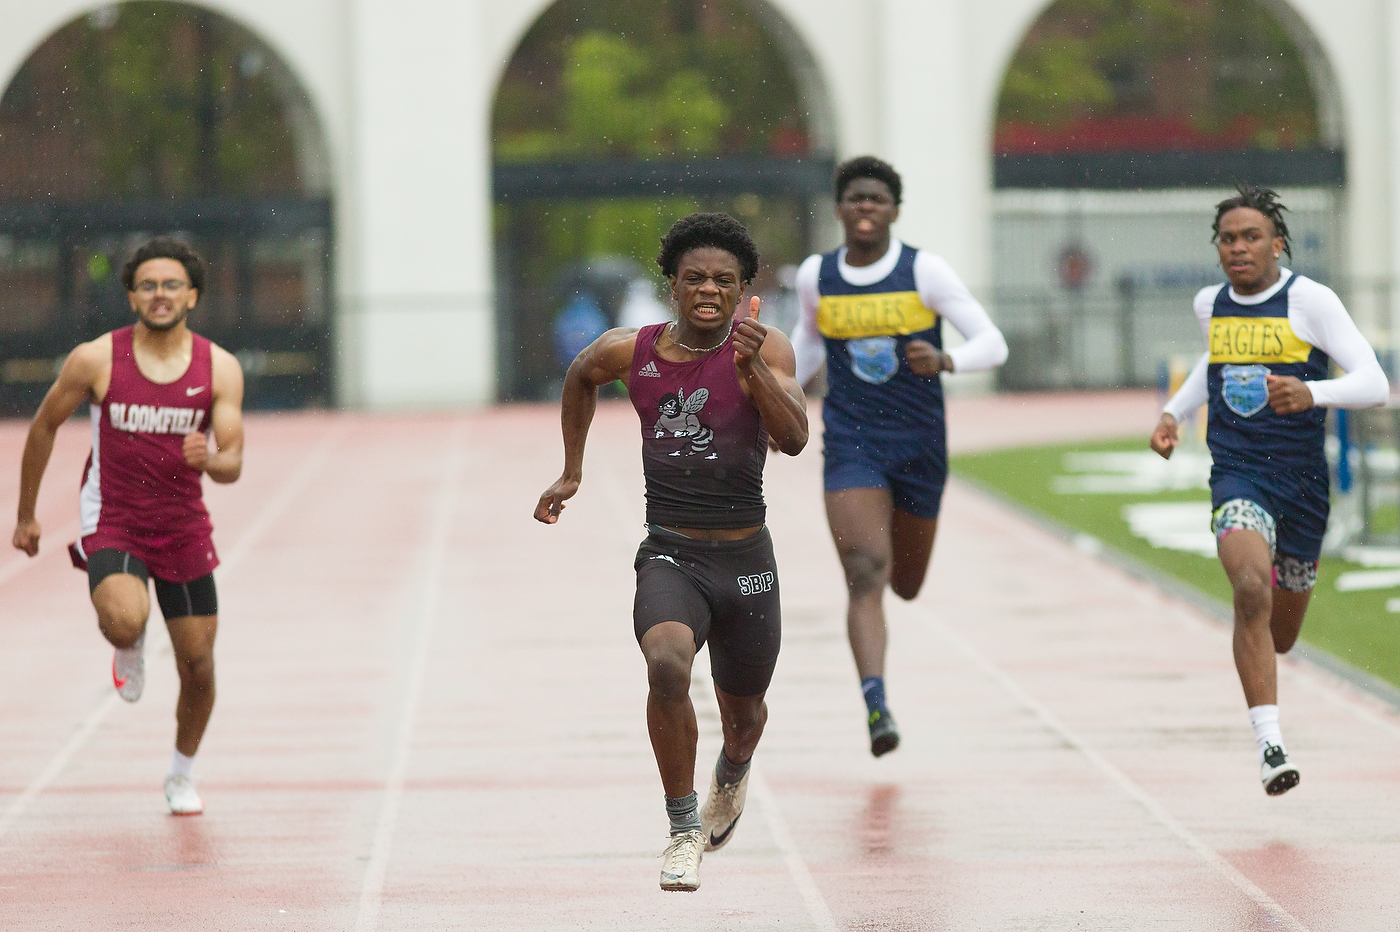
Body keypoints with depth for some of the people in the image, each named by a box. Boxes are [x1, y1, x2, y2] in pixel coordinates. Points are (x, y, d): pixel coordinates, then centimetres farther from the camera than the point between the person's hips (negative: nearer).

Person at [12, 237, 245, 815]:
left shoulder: (220, 369, -6)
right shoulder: (95, 360, -10)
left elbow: (233, 465, -7)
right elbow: (44, 426, 4)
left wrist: (208, 459, -33)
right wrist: (25, 516, 9)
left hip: (184, 528, 3)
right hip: (112, 524, -3)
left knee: (198, 666, 6)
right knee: (124, 620, -32)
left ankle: (182, 774, 34)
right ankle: (128, 649, 9)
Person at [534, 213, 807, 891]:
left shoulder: (764, 349, -6)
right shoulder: (630, 351, 0)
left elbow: (794, 440, -20)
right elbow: (580, 377, 23)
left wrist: (754, 370, -33)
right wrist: (571, 471, 24)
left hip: (745, 560, 0)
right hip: (669, 555, 0)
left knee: (743, 711, 18)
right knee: (667, 665, -30)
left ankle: (732, 777, 56)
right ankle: (684, 829, -16)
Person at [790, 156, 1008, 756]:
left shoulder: (925, 272, -8)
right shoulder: (816, 277, 0)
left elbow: (993, 344, -11)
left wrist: (945, 361, -31)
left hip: (920, 446, 1)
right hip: (851, 447, -1)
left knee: (907, 585, 19)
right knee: (865, 574, -22)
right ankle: (875, 704, -30)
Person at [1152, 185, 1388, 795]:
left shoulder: (1310, 301, -8)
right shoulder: (1210, 304, 6)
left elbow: (1374, 383, -15)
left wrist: (1311, 393, -33)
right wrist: (1174, 412, 14)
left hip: (1302, 478, -1)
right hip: (1237, 475, 1)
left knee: (1280, 637, 15)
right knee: (1251, 588, -29)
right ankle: (1269, 744, -28)